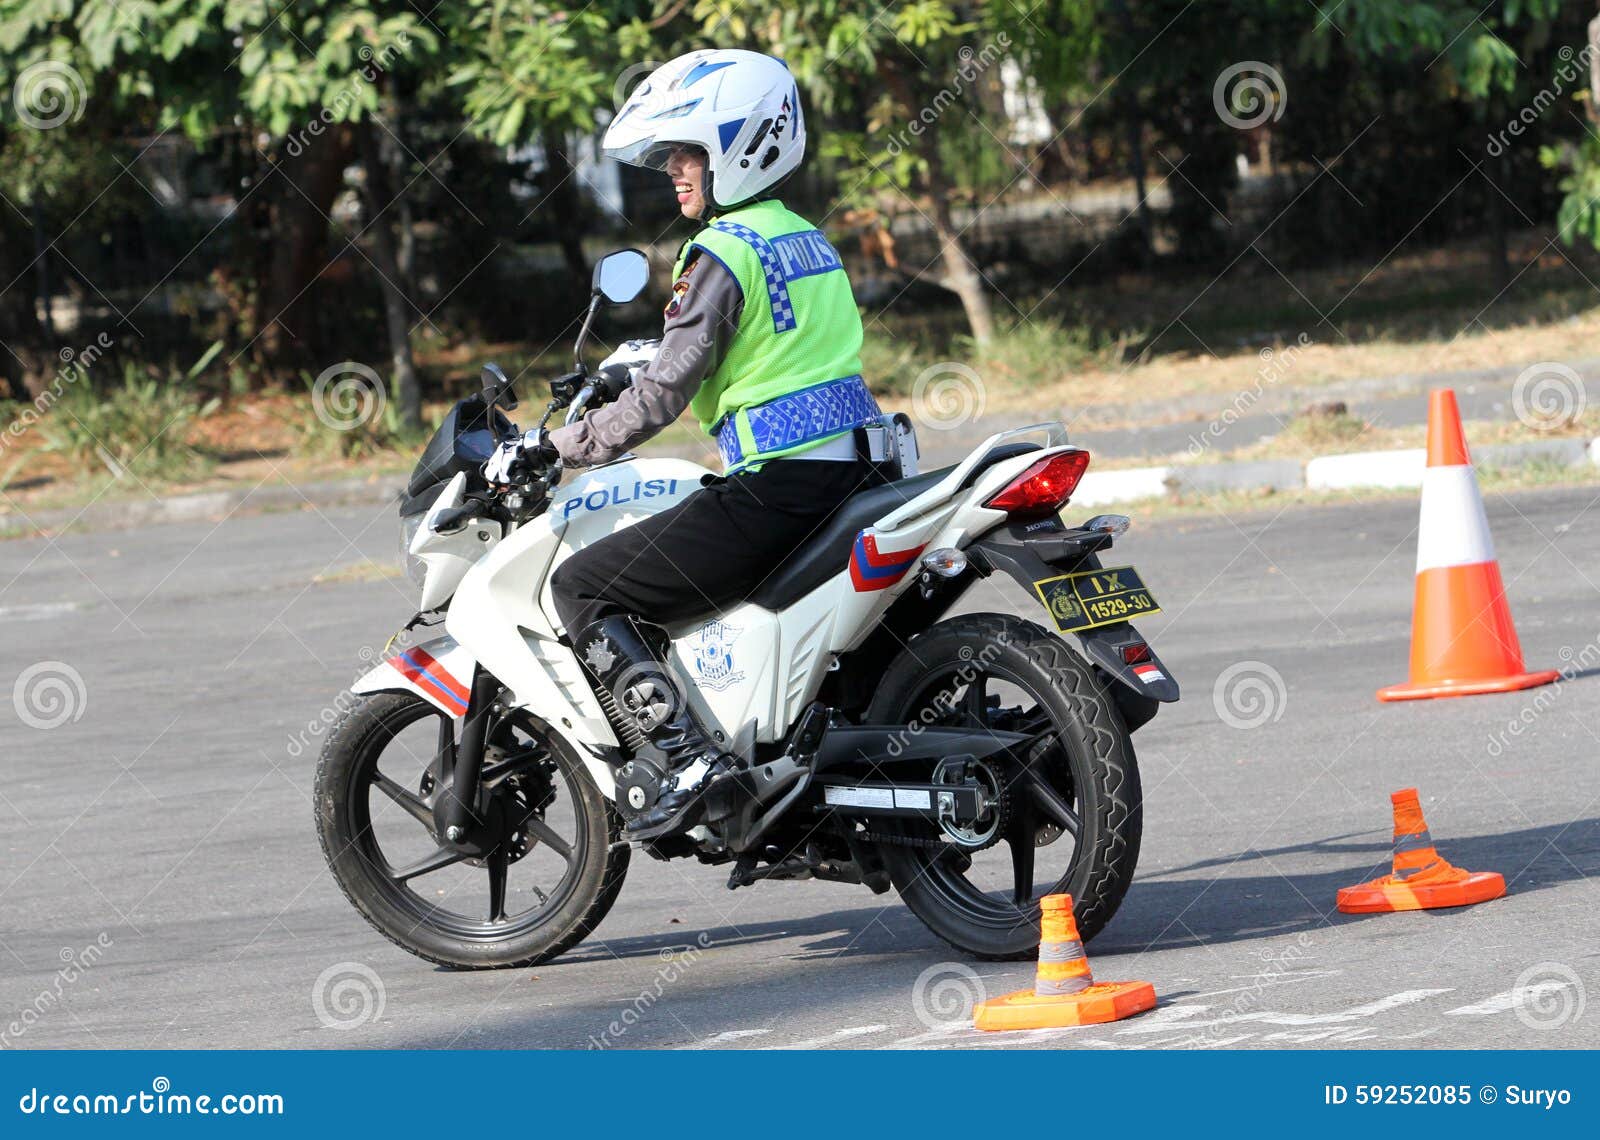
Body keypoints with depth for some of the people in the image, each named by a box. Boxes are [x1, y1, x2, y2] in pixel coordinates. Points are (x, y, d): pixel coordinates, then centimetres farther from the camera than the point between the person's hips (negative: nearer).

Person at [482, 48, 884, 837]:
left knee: (583, 587, -3)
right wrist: (643, 355, 38)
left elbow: (659, 399, -15)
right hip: (850, 471, 10)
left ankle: (688, 754, -17)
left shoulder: (722, 255, -11)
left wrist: (551, 447, -6)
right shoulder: (806, 239, 17)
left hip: (777, 483, -10)